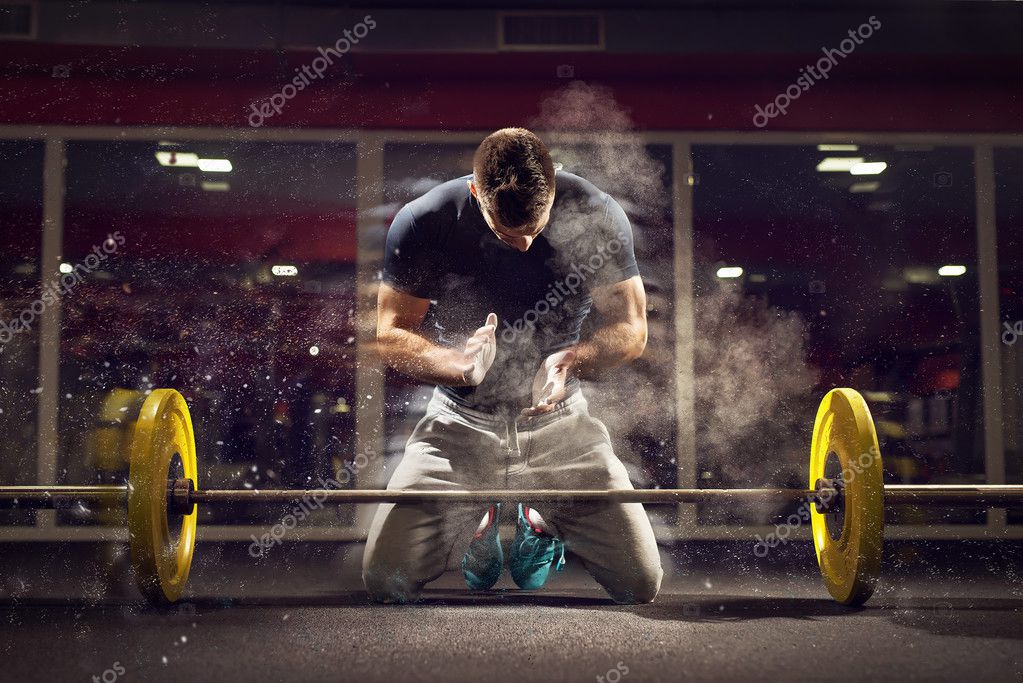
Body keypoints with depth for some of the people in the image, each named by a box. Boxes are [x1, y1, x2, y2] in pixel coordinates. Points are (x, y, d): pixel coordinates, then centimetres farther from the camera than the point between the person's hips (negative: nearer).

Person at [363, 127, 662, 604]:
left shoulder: (596, 217, -13)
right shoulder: (422, 224, -15)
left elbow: (631, 328, -5)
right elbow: (391, 335, -7)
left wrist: (572, 359, -27)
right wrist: (459, 363, -28)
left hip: (560, 421, 1)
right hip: (460, 421, 0)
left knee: (641, 583, -11)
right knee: (385, 581, -14)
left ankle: (543, 520, 23)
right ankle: (479, 521, 21)